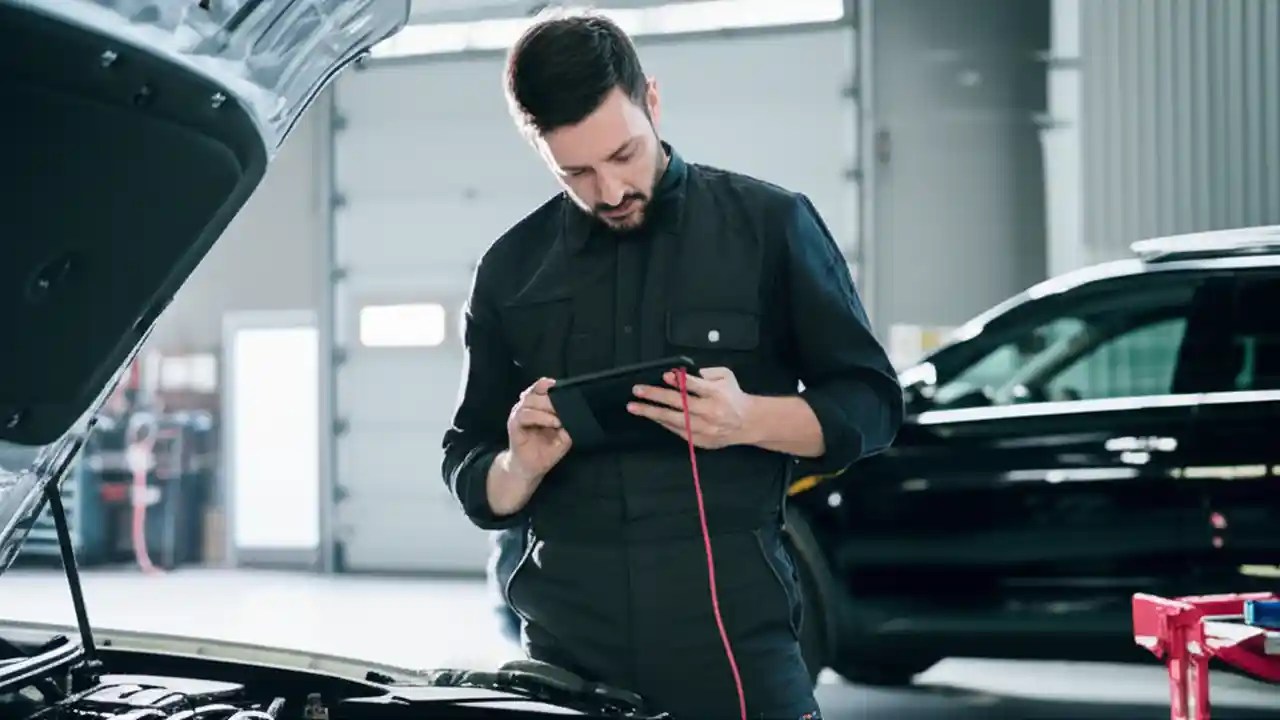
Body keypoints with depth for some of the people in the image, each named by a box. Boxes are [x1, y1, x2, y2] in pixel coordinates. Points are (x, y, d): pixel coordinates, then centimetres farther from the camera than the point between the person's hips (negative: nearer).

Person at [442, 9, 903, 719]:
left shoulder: (768, 223, 2)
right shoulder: (511, 269, 9)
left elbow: (871, 403, 3)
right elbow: (470, 471, 14)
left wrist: (749, 420, -15)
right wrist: (519, 468, -9)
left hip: (732, 640, -2)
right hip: (566, 652, 3)